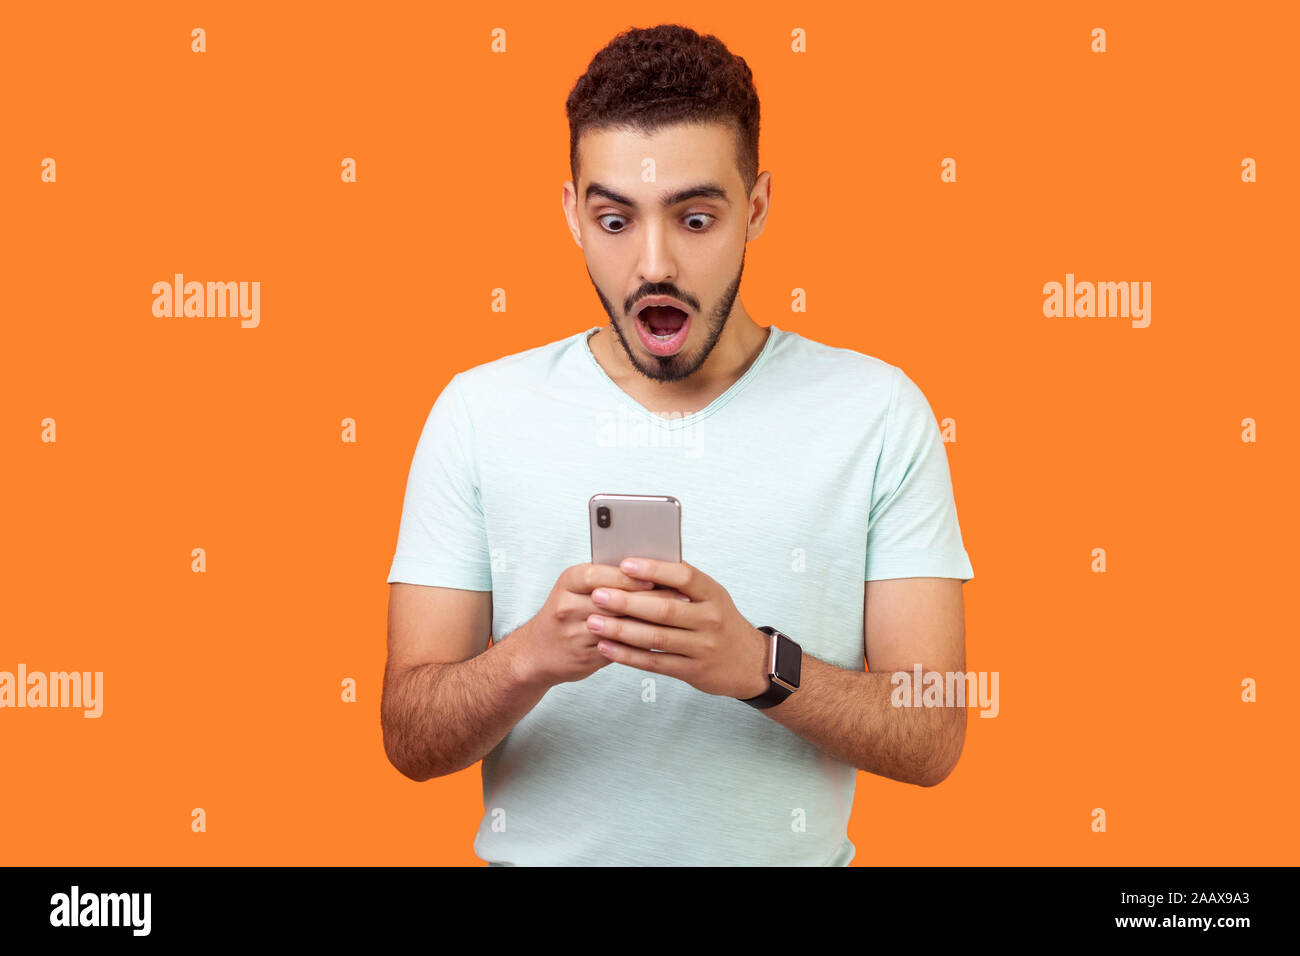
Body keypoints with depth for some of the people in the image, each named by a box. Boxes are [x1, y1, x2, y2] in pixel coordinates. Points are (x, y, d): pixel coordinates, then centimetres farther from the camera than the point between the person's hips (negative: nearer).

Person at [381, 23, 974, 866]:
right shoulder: (478, 412, 0)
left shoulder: (877, 411, -3)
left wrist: (756, 663, -21)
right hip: (541, 850, 1)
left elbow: (933, 739, -5)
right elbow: (411, 742, -2)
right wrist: (533, 655, -20)